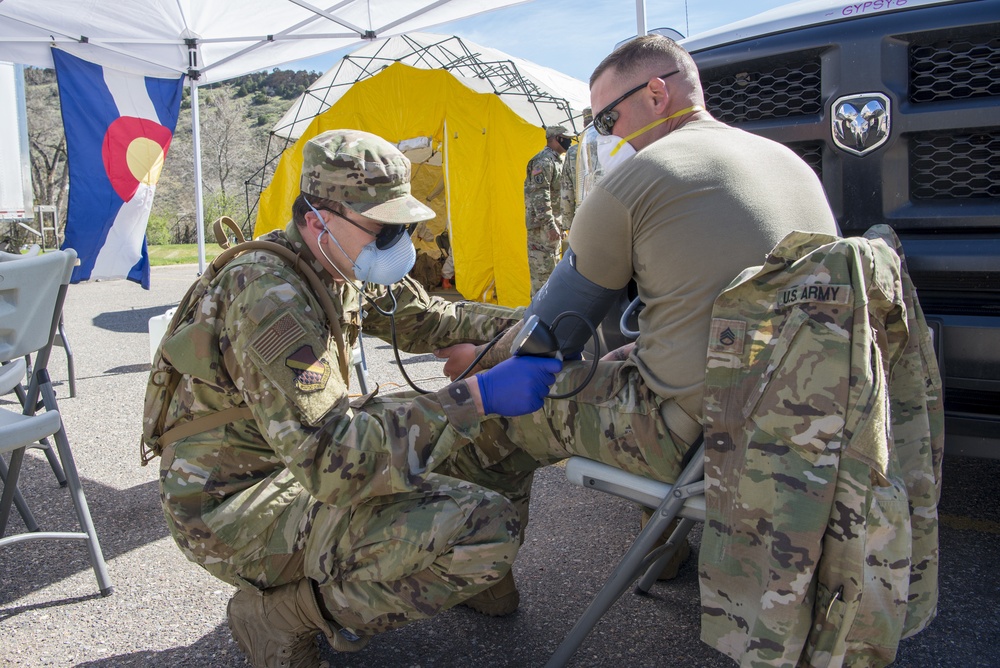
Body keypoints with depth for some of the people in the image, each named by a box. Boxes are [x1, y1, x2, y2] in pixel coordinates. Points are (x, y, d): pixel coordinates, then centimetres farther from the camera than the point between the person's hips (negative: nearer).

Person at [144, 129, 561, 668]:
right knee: (485, 528, -25)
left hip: (296, 458, 9)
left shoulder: (341, 268, 1)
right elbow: (329, 459, -35)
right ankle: (283, 611, -6)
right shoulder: (270, 296, -28)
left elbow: (427, 320, 14)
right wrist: (476, 398, -36)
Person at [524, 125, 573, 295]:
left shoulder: (557, 161, 19)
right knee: (543, 270, -9)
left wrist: (561, 225, 23)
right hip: (542, 225, -10)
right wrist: (550, 225, -26)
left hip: (554, 223, 10)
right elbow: (539, 196, -22)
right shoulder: (544, 161, -14)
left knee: (553, 267, 16)